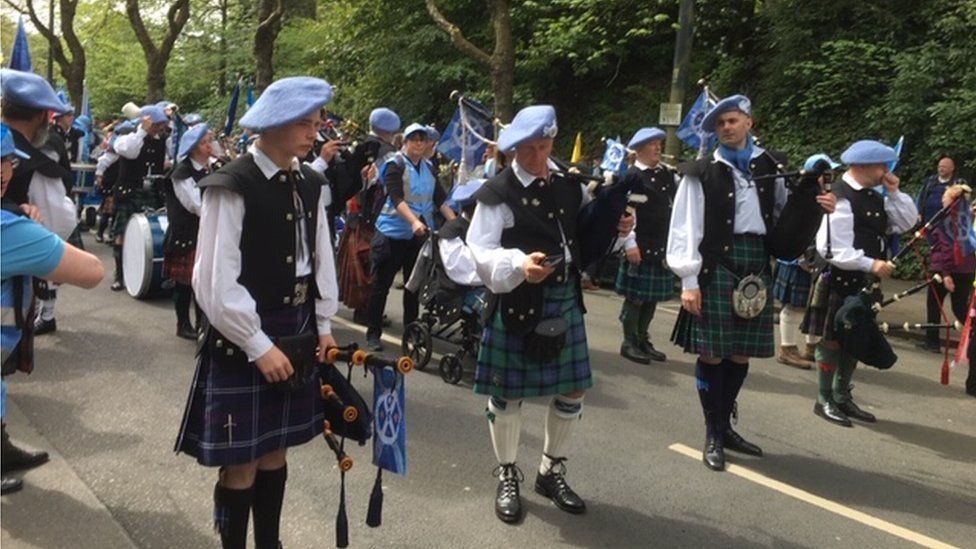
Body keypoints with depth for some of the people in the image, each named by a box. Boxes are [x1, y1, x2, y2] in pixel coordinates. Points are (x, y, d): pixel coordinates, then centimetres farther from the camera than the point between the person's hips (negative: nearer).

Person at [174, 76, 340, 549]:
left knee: (276, 452, 17)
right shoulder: (232, 187, -16)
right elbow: (216, 283, -18)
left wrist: (323, 325, 10)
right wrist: (259, 345, -16)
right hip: (243, 341, -6)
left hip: (297, 336, 6)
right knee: (241, 463, 3)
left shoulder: (311, 185, 6)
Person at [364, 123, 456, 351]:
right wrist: (414, 221, -34)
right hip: (393, 233, -6)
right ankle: (373, 334, 8)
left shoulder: (428, 167, 11)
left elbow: (440, 199, 9)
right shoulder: (395, 165, -7)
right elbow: (397, 198, -20)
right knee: (381, 285, 0)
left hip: (419, 235, 6)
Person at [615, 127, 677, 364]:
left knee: (652, 298, 12)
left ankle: (643, 340, 24)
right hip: (639, 247, -6)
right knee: (635, 297, 1)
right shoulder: (631, 176, -8)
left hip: (662, 247, 7)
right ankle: (629, 343, 12)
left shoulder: (667, 174, 12)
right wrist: (630, 243, -17)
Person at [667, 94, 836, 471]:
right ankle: (713, 435, 13)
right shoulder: (702, 172, -1)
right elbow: (686, 229, -4)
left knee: (741, 355, 10)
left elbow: (787, 214, 19)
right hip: (717, 265, -4)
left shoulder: (770, 166, 12)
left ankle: (725, 426, 27)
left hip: (757, 266, 4)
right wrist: (689, 281, -10)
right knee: (713, 354, -1)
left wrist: (816, 207, -2)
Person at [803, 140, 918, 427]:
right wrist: (870, 264, -24)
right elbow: (832, 249, -23)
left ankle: (842, 397, 29)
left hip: (864, 284, 9)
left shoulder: (873, 197, 11)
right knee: (831, 339, 2)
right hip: (839, 282, -9)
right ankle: (824, 400, 14)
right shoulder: (839, 198, -18)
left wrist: (894, 193, 3)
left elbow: (907, 222, 15)